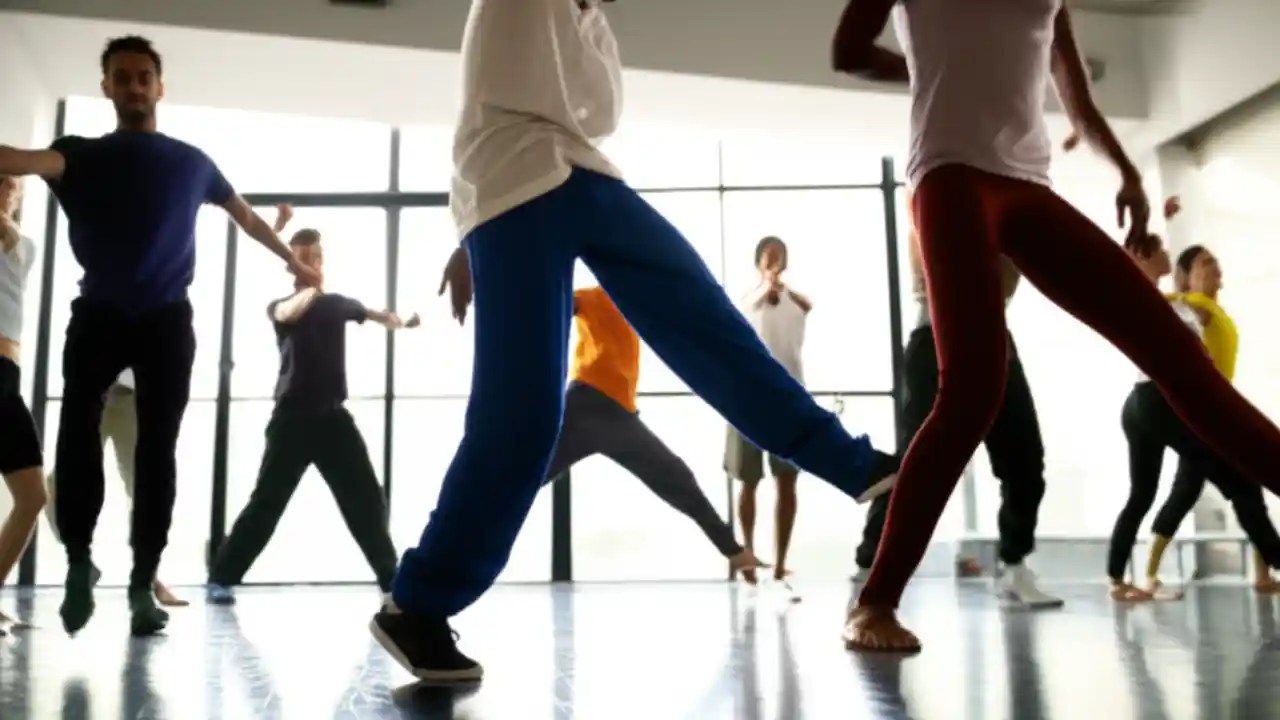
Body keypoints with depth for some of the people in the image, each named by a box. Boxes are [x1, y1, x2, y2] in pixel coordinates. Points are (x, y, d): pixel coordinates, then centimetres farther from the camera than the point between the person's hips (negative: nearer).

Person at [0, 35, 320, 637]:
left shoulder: (191, 163, 14)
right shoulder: (83, 155, 9)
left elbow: (246, 216, 27)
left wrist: (294, 263, 34)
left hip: (167, 319, 1)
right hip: (99, 314, 0)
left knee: (157, 447, -5)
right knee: (78, 424, -21)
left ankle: (142, 585, -2)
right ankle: (78, 561, -8)